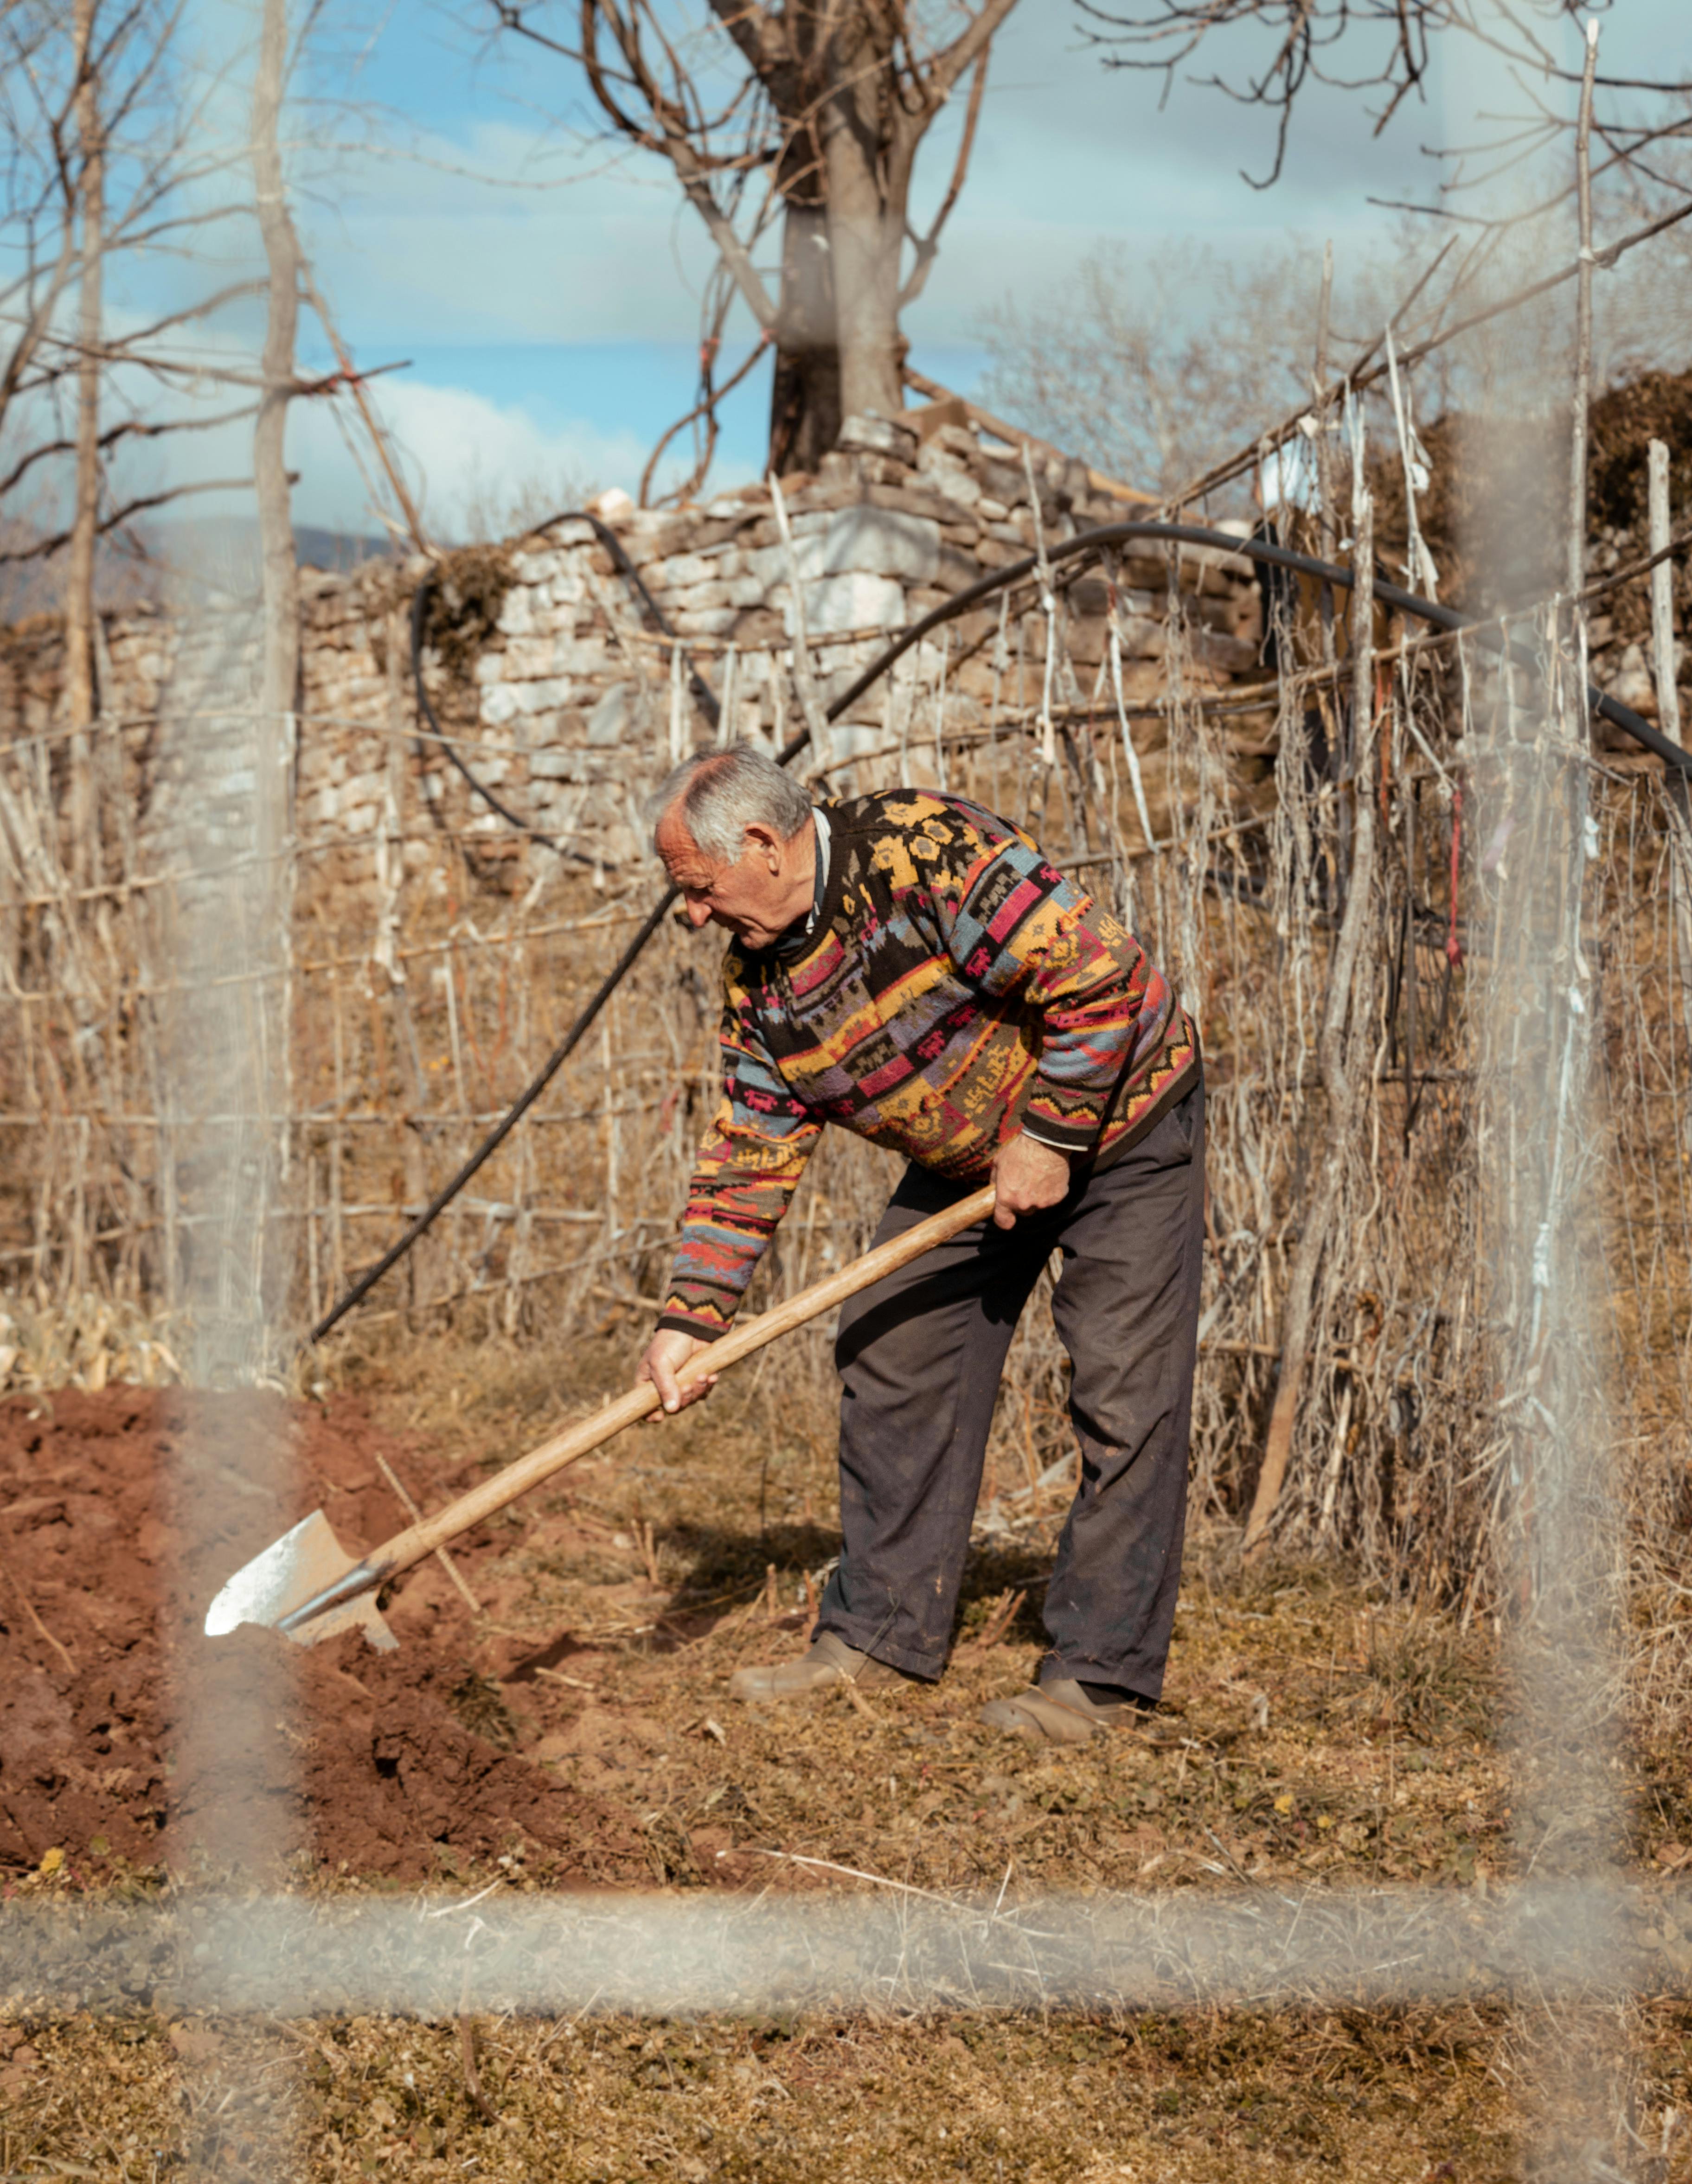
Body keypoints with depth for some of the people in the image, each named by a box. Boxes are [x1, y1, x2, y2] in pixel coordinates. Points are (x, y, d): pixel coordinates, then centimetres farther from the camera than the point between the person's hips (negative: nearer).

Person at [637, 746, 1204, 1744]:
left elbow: (1100, 972, -31)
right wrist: (692, 1317, -9)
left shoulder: (925, 851, -30)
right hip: (969, 1159, 8)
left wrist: (1047, 1137, -23)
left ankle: (1102, 1670, 0)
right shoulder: (759, 979, -5)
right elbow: (752, 1150, -1)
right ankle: (883, 1627, 17)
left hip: (1118, 1120, -8)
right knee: (889, 1357, 5)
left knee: (1124, 1398, -8)